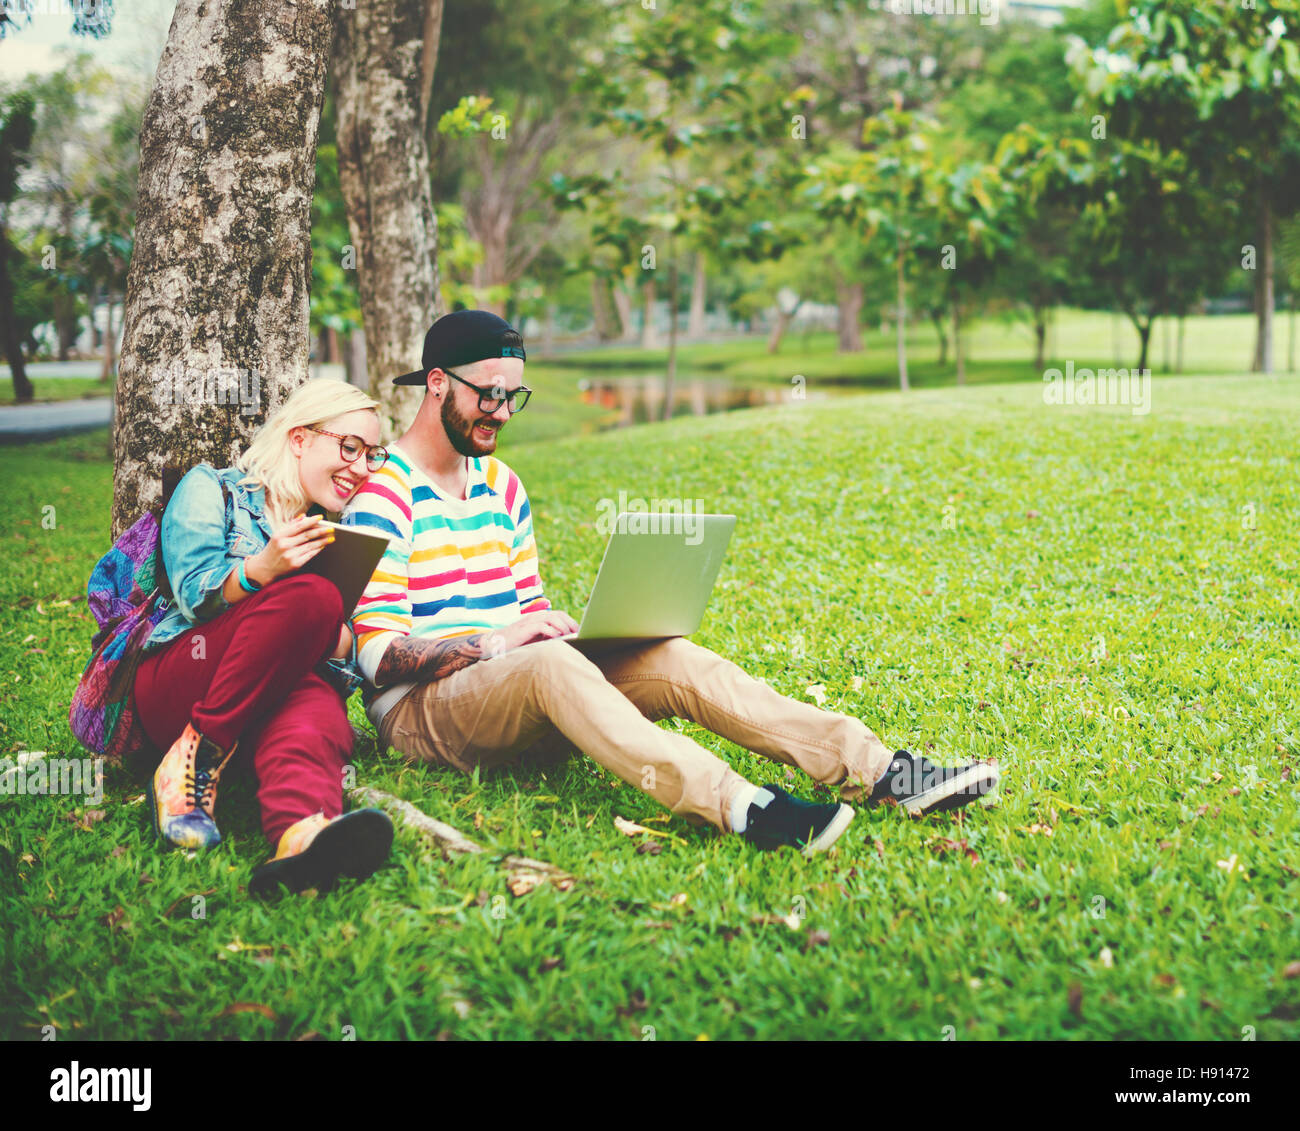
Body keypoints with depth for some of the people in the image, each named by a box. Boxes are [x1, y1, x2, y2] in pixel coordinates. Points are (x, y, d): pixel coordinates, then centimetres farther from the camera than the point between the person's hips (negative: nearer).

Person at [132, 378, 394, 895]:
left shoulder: (339, 534, 27)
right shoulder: (212, 489, 13)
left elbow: (349, 655, 17)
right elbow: (196, 595, -5)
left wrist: (337, 638, -9)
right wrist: (261, 569, -25)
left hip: (287, 687, 3)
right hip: (173, 686, -3)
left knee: (314, 714, -37)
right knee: (311, 595, -31)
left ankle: (302, 831, -71)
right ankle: (194, 759, -28)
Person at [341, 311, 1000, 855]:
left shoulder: (501, 486, 17)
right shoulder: (382, 496, -9)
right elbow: (378, 654, -15)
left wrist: (552, 626, -3)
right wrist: (495, 641, -24)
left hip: (517, 695, 7)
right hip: (417, 710, -7)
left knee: (672, 660, -16)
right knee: (551, 665, -37)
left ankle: (878, 771, -28)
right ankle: (737, 806, -57)